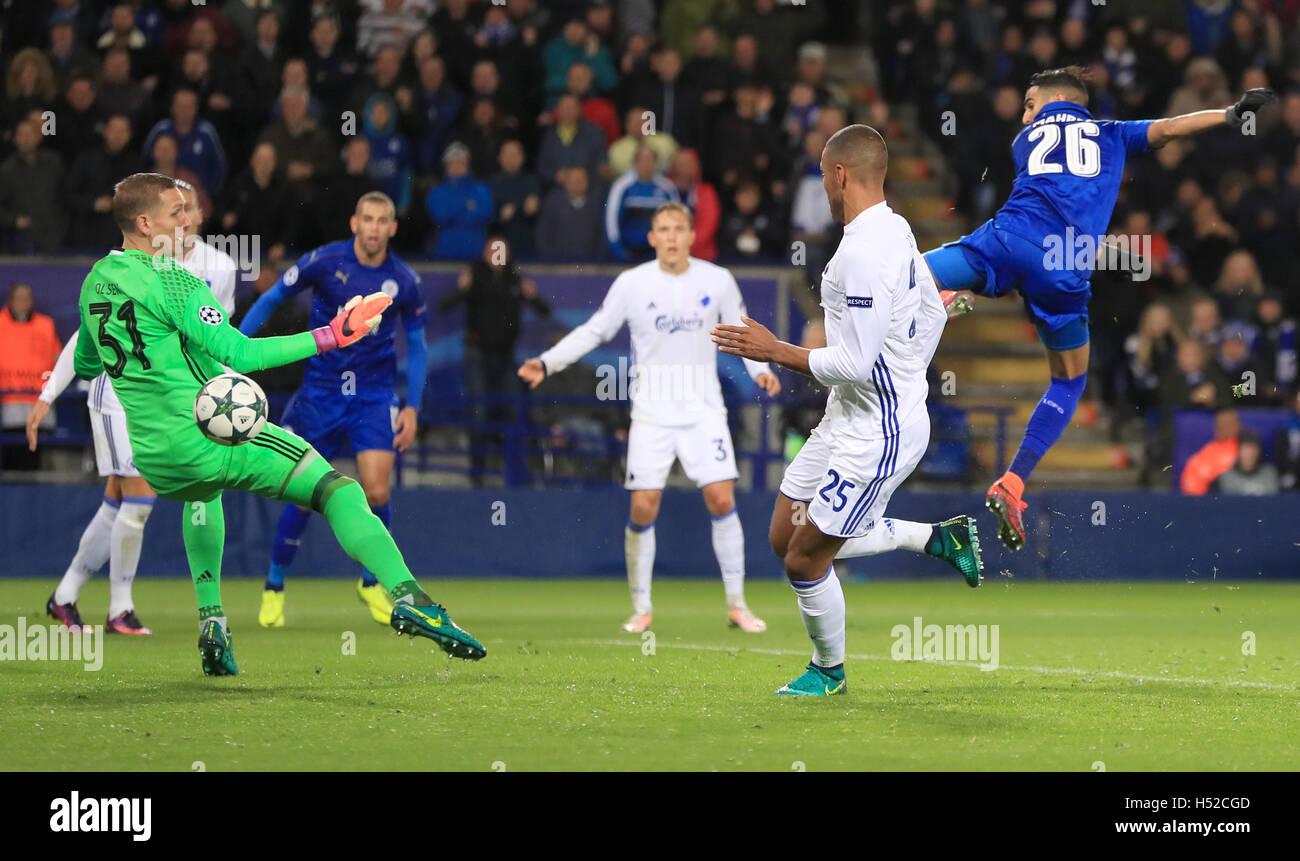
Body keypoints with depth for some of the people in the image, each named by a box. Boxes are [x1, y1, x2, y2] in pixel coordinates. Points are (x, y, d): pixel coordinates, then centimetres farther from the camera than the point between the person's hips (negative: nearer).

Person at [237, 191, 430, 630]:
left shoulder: (404, 281, -4)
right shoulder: (323, 262, -9)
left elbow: (416, 345, 9)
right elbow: (271, 299, 2)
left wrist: (412, 407, 3)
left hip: (375, 396, 1)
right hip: (321, 392, -1)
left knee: (376, 491, -13)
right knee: (305, 495, 1)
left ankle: (371, 582, 13)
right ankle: (274, 588, 21)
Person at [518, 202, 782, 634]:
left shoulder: (717, 281, 0)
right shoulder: (632, 283, -2)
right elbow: (594, 331, 6)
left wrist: (760, 369, -6)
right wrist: (547, 363, -3)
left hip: (704, 410, 0)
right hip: (651, 414, 0)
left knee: (721, 499, -9)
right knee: (643, 507, -5)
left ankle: (736, 603, 2)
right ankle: (641, 607, 9)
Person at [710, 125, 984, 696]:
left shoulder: (862, 253, -26)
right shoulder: (896, 230, 7)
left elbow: (855, 364, -26)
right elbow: (933, 316, 18)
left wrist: (775, 352, -16)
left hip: (877, 435, -10)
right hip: (848, 418, 10)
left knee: (805, 559, 0)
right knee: (785, 537, 14)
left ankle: (828, 670, 23)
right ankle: (937, 539, 21)